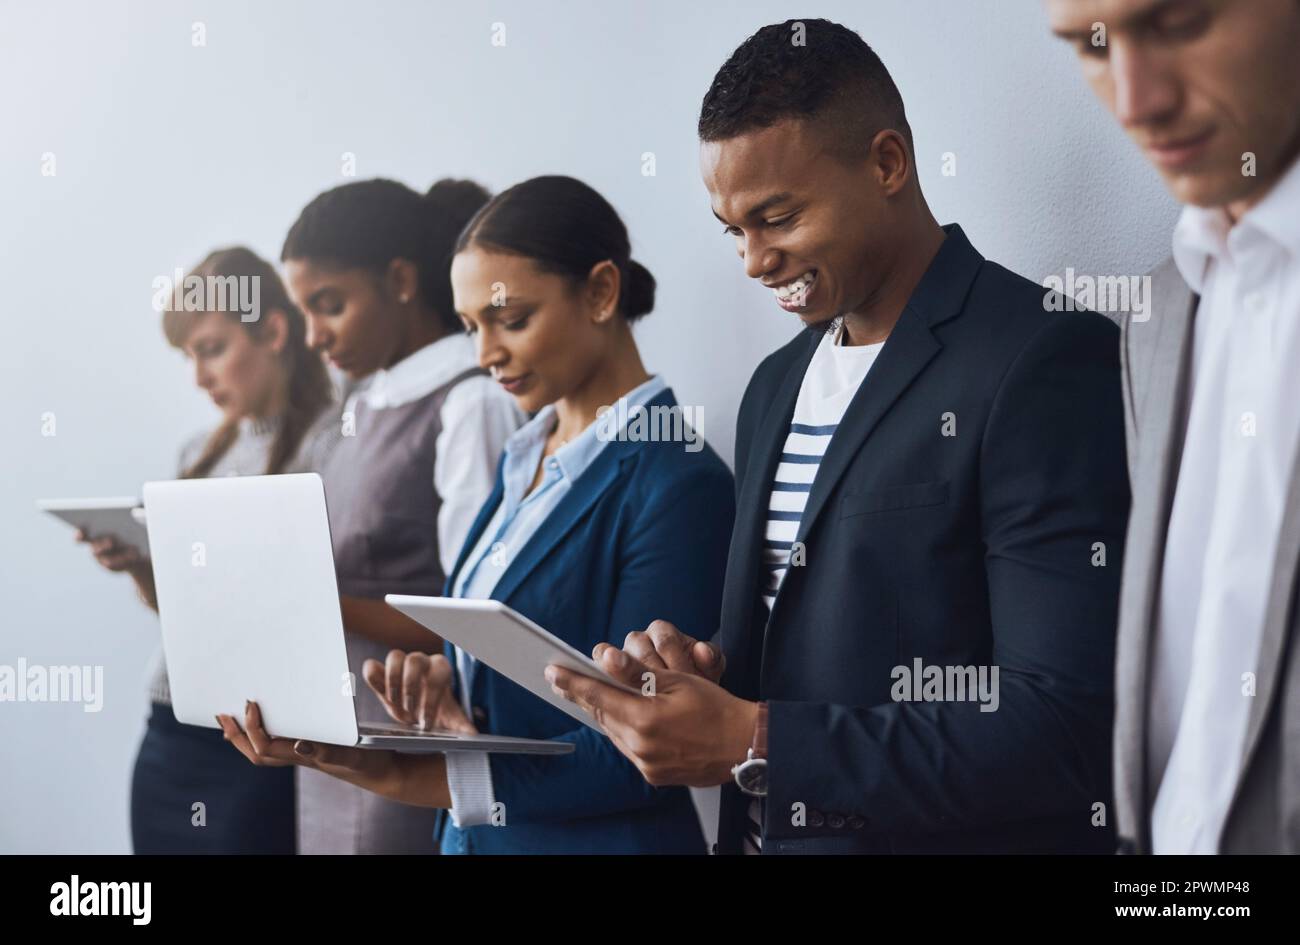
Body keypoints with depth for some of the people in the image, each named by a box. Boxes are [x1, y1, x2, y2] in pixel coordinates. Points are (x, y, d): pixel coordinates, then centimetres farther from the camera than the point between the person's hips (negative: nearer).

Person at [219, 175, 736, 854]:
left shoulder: (676, 485, -19)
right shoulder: (525, 459, 9)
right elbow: (490, 659, 10)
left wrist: (403, 778, -26)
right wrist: (440, 674, -13)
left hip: (596, 837, -8)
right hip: (475, 832, 8)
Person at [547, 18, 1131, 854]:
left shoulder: (1048, 365, -16)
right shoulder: (777, 386, 9)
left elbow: (1071, 730, -23)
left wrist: (753, 743, -24)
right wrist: (698, 672, -5)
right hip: (767, 834, 7)